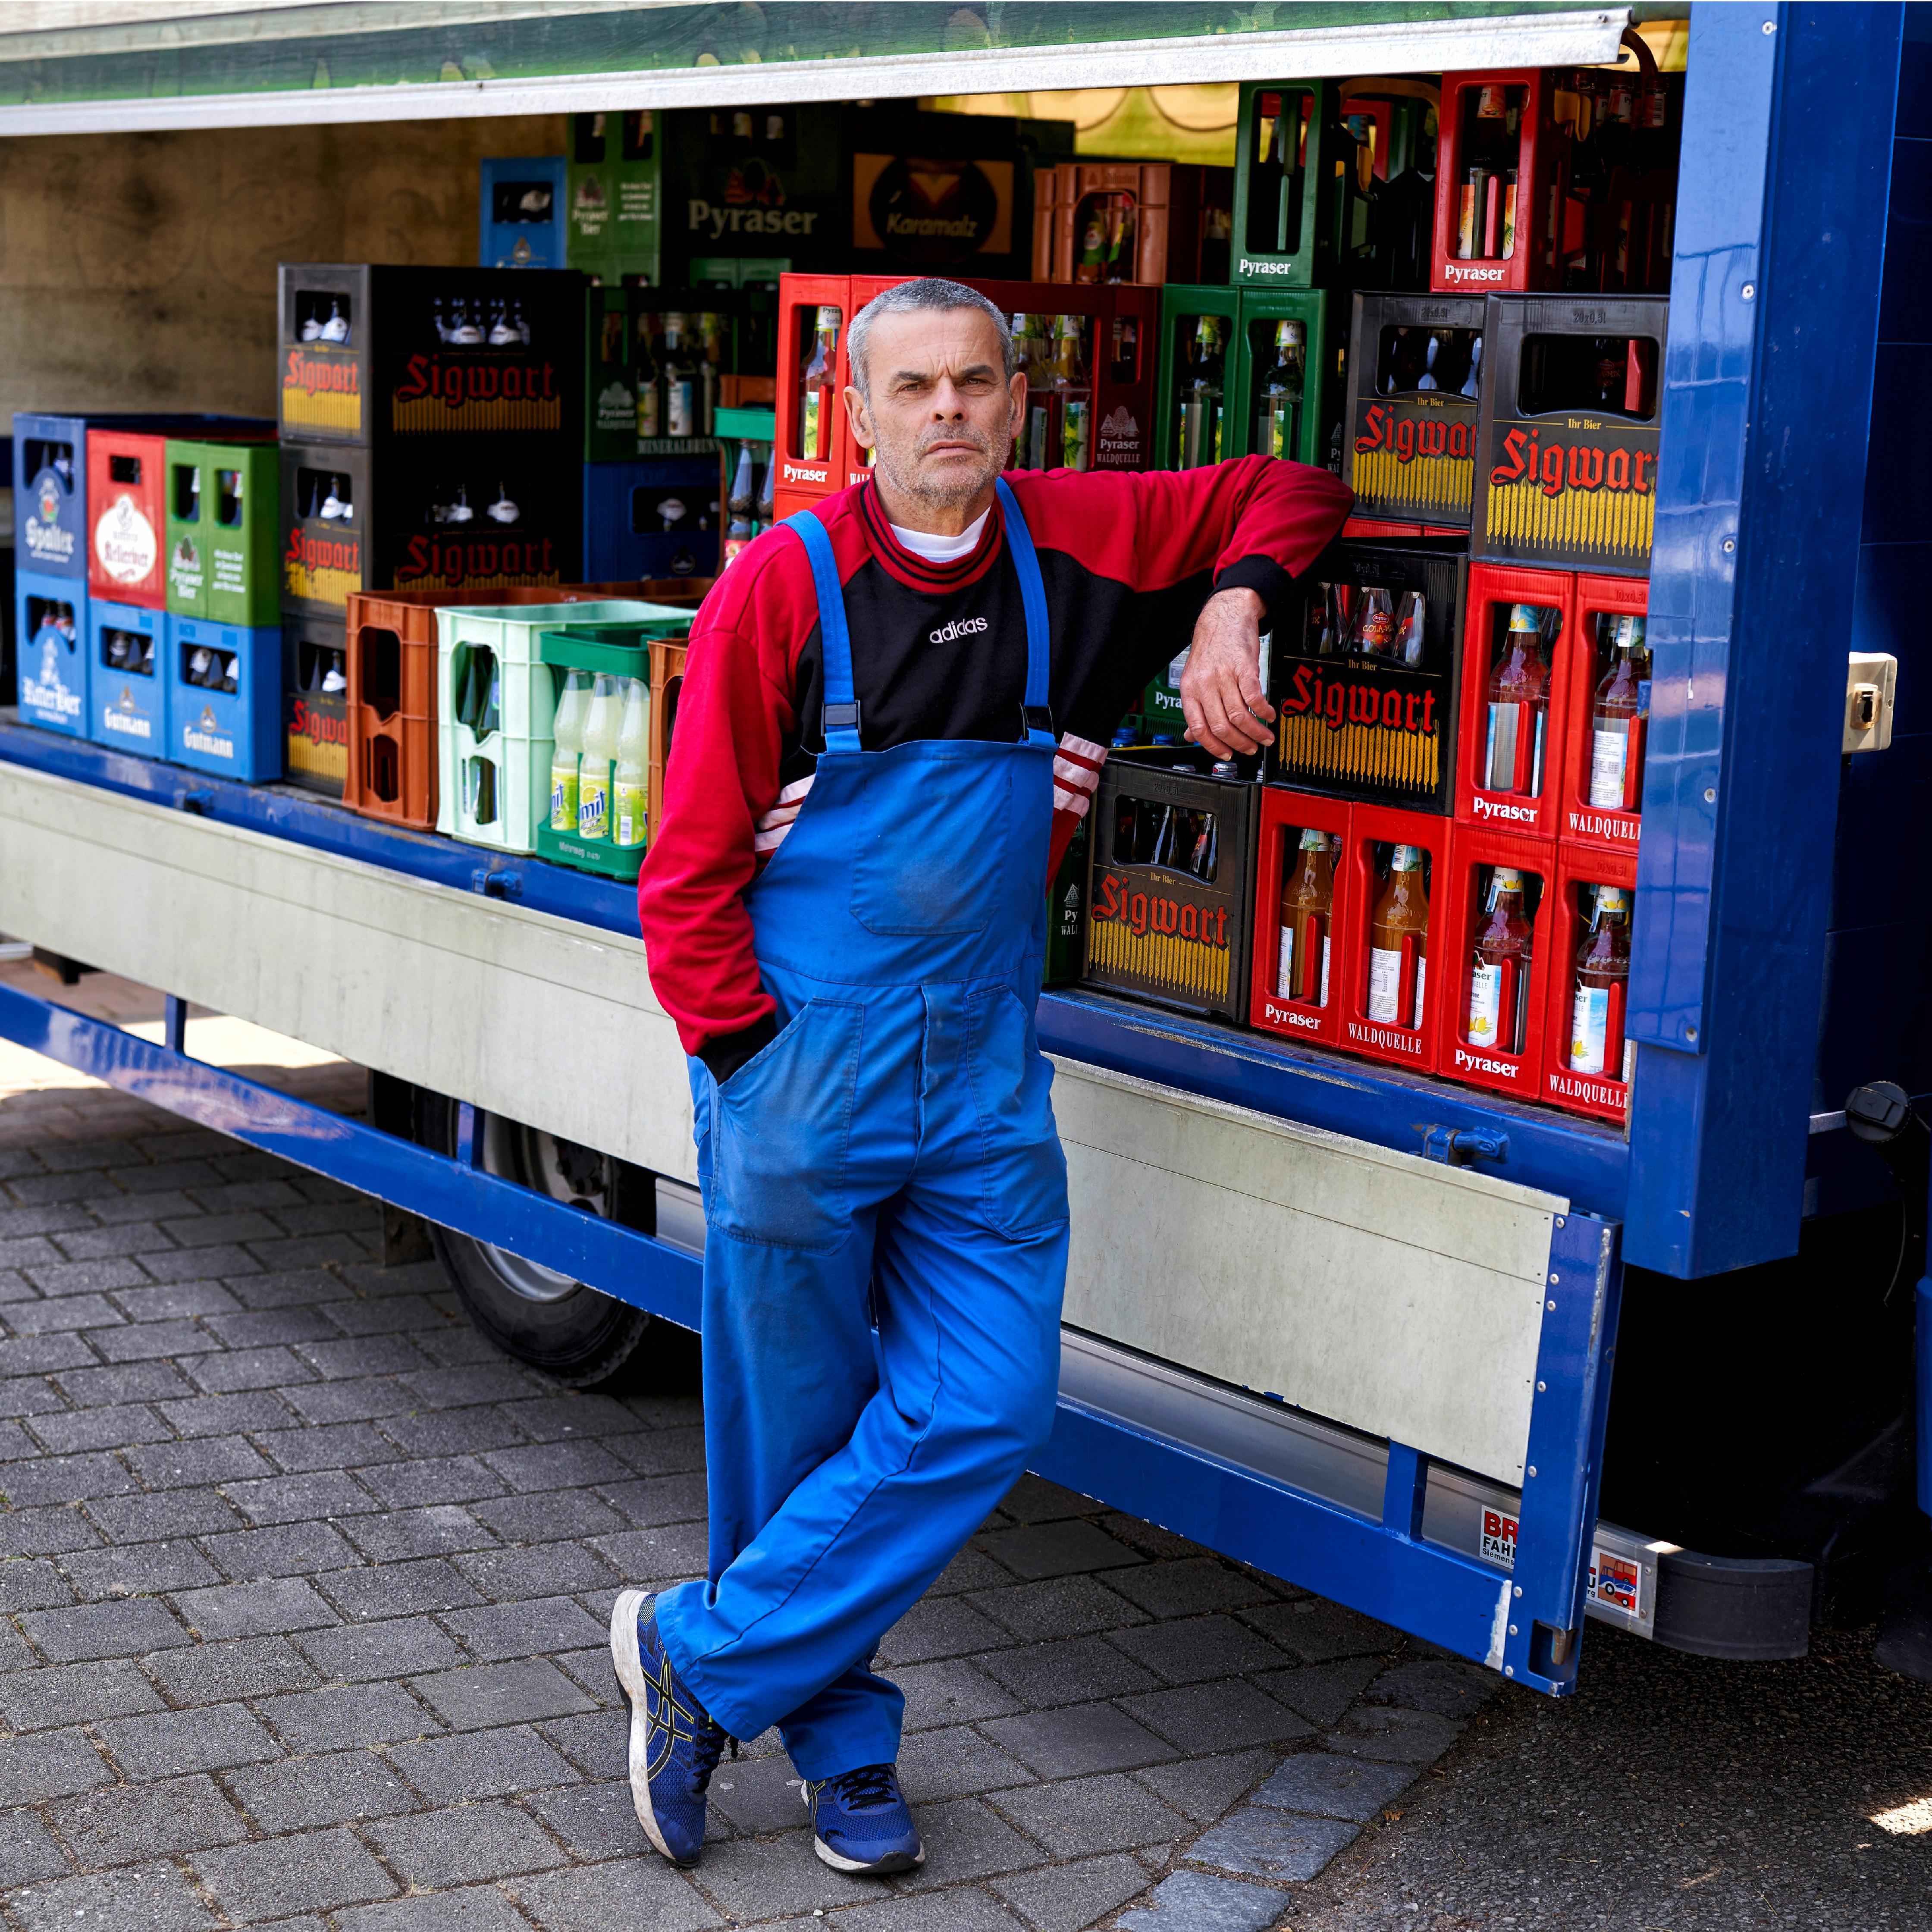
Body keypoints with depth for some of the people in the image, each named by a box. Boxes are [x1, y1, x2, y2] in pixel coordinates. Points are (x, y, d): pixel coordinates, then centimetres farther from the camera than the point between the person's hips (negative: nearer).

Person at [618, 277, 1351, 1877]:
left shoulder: (1081, 545, 1)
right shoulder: (783, 586, -8)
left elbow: (1284, 496, 17)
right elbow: (691, 871, -5)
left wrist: (1232, 605, -3)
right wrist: (757, 1055, -10)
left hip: (985, 1075, 3)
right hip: (801, 1071, -3)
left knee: (986, 1410, -2)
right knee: (796, 1429, 7)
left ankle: (703, 1656, 12)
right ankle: (840, 1741, 25)